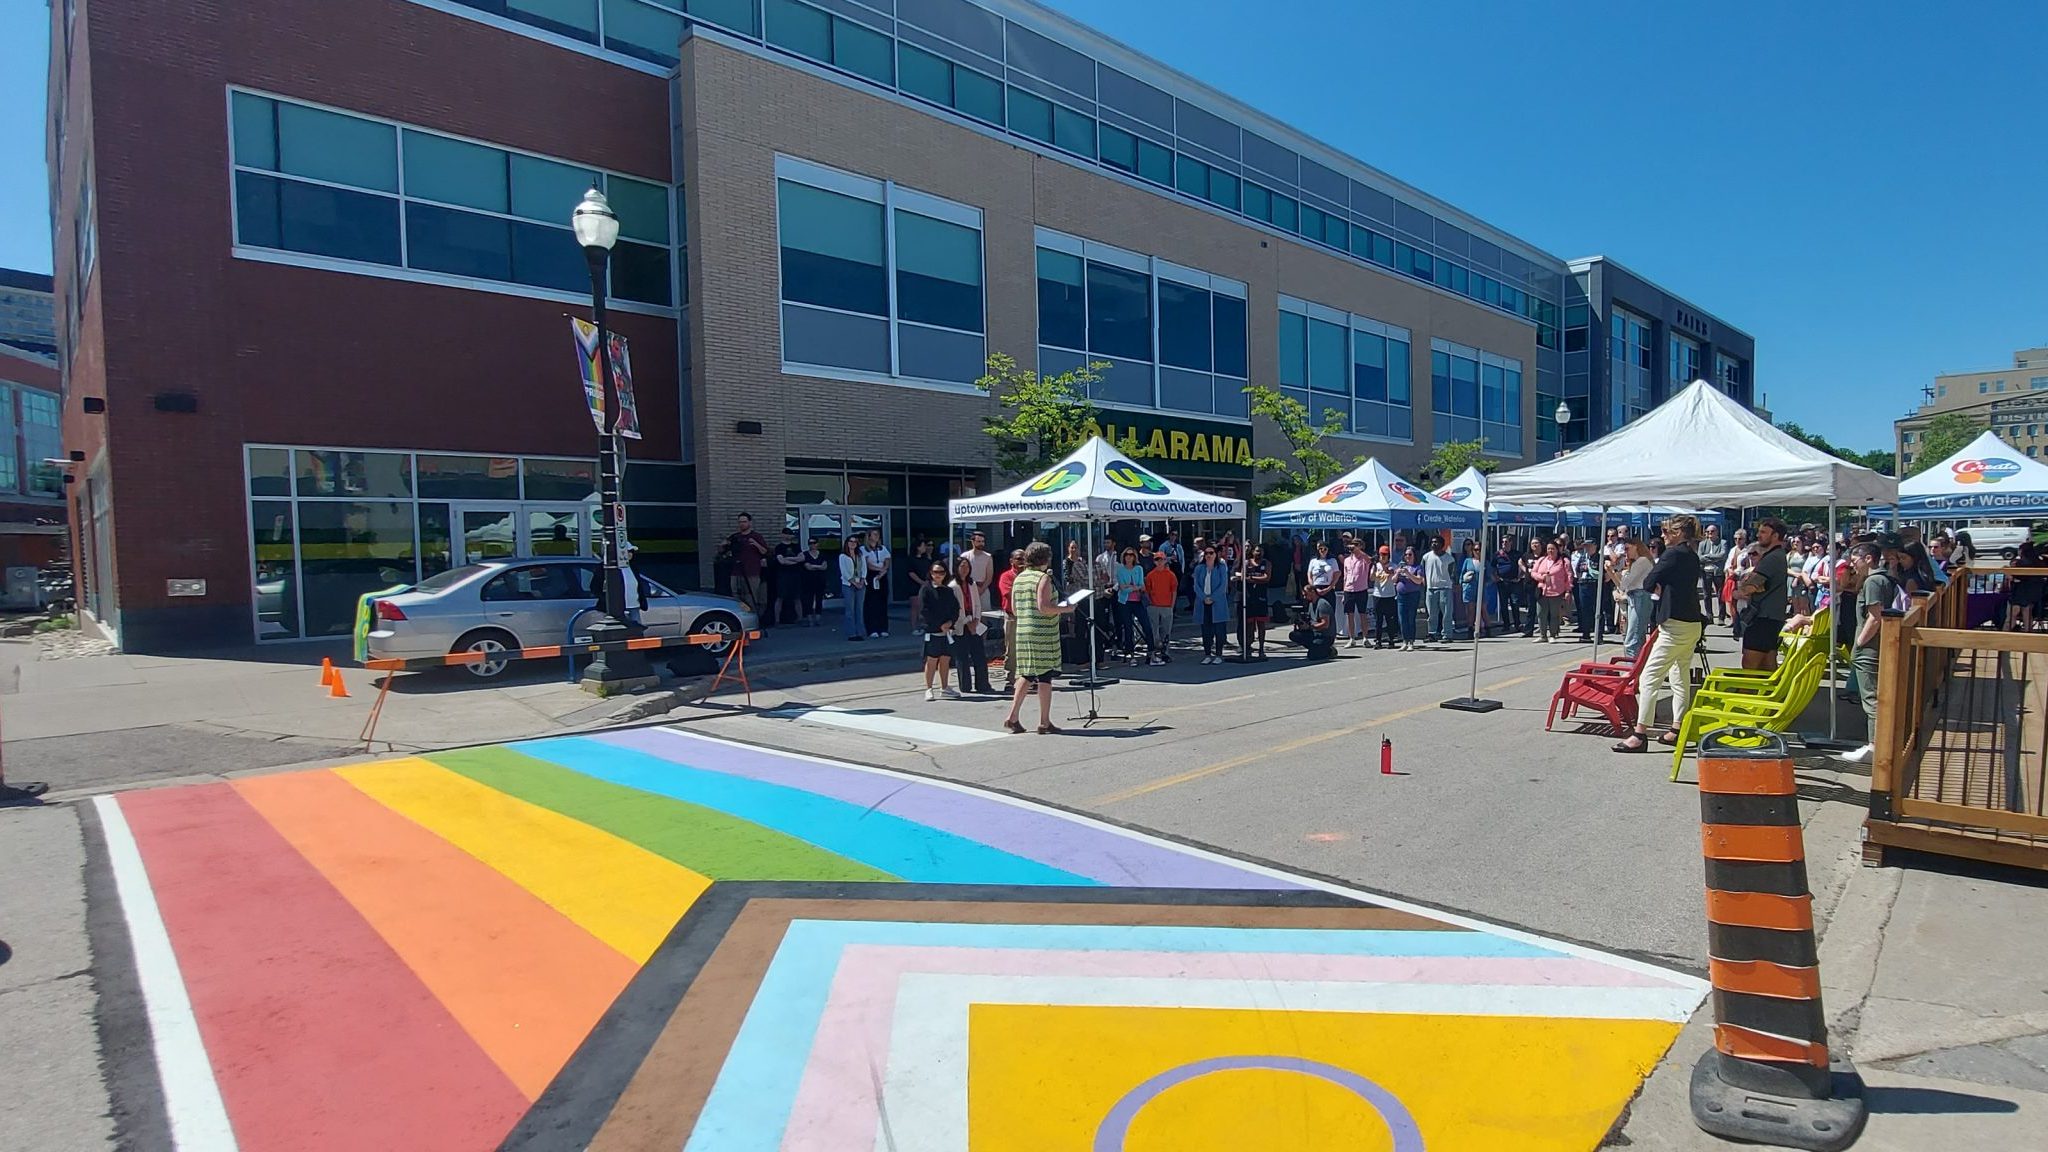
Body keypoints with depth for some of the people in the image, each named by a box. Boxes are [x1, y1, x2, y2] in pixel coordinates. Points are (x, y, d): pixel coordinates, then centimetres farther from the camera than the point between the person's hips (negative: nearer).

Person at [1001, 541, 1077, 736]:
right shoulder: (1043, 578, -10)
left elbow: (1014, 608, 15)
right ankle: (1044, 723, 4)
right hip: (1043, 633, -7)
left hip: (1022, 631, 7)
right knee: (1045, 675, 0)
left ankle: (1012, 717, 10)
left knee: (1027, 674, 14)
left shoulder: (1019, 578, 12)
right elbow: (1044, 607, -19)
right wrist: (1065, 609, -7)